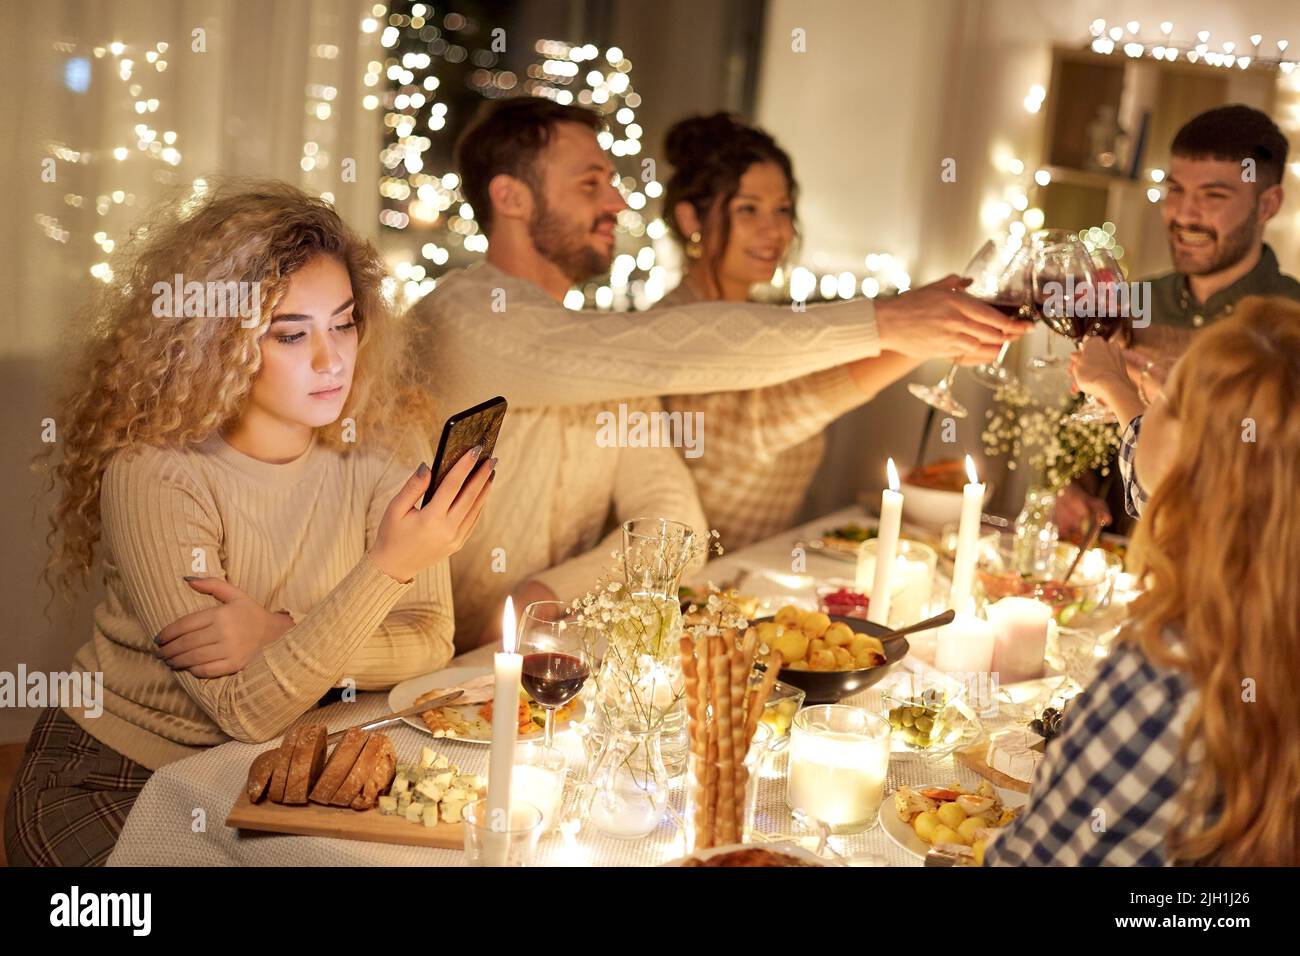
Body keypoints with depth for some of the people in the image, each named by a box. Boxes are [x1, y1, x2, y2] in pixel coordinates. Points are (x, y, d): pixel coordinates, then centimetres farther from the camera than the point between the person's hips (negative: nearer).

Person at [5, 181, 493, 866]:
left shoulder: (382, 440, -8)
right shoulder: (152, 473, -20)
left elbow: (428, 643, -9)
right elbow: (244, 710, -24)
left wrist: (280, 633, -25)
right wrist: (387, 567, -34)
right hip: (114, 777, -4)